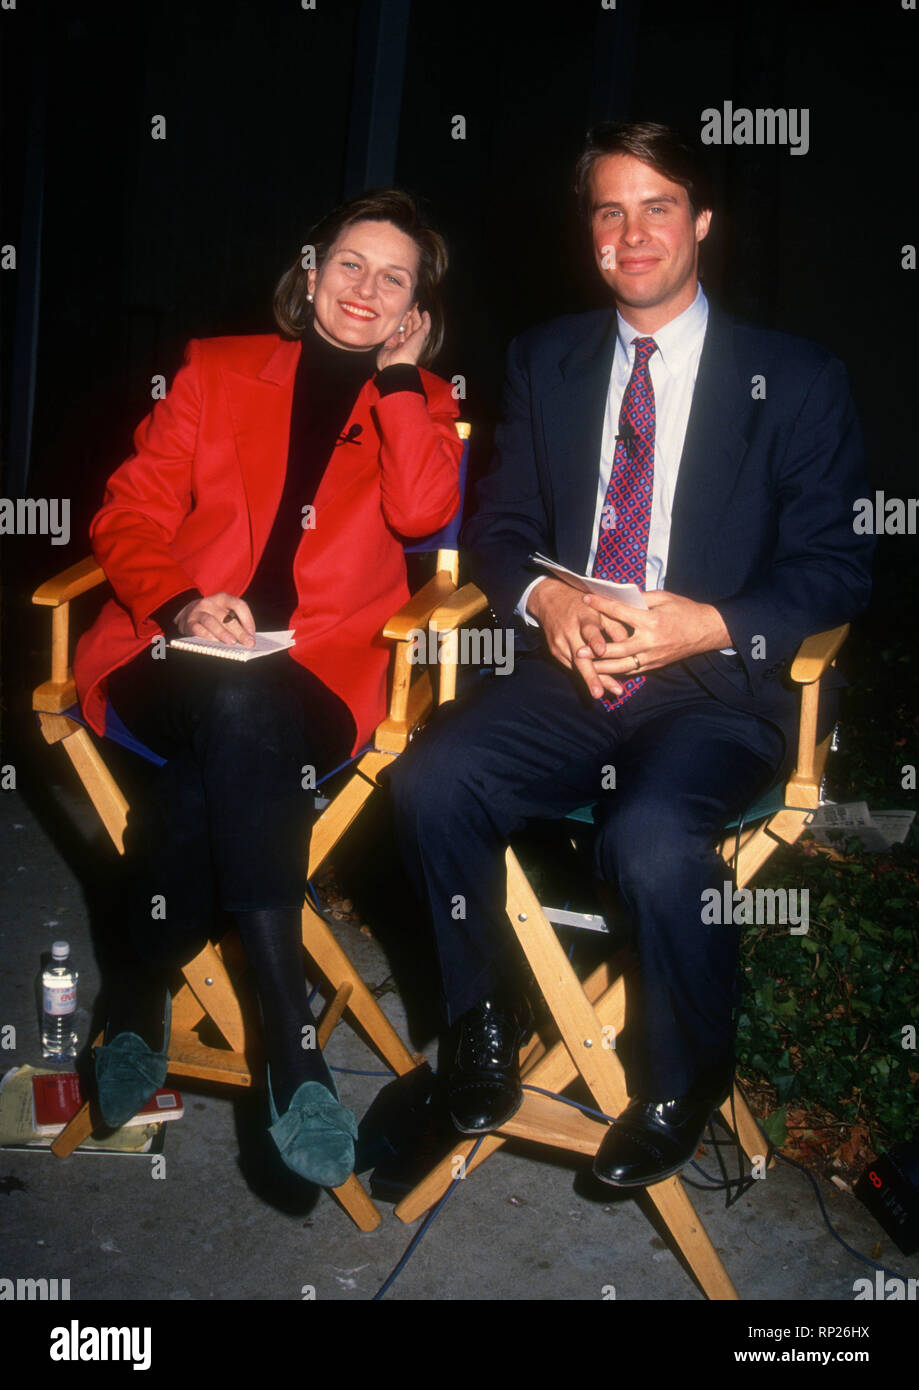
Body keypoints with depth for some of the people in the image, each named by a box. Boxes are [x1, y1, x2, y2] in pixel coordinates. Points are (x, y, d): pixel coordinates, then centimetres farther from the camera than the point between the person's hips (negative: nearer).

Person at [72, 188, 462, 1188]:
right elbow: (130, 514, 9)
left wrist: (400, 372, 3)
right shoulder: (218, 370, 18)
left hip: (316, 681, 0)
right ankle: (290, 1045, -31)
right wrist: (184, 604, -10)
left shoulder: (421, 403, 18)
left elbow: (423, 510, -5)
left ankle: (140, 985, -16)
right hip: (170, 662, 0)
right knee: (234, 710, -34)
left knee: (235, 733, -34)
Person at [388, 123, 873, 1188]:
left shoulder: (796, 381, 3)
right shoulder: (545, 361, 14)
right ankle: (487, 1020, 2)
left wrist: (716, 624, -18)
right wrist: (543, 599, -10)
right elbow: (497, 528, 13)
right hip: (565, 675, 4)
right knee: (431, 780, -24)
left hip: (714, 690, -3)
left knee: (654, 840, -32)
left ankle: (681, 1083, 0)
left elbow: (836, 566, 0)